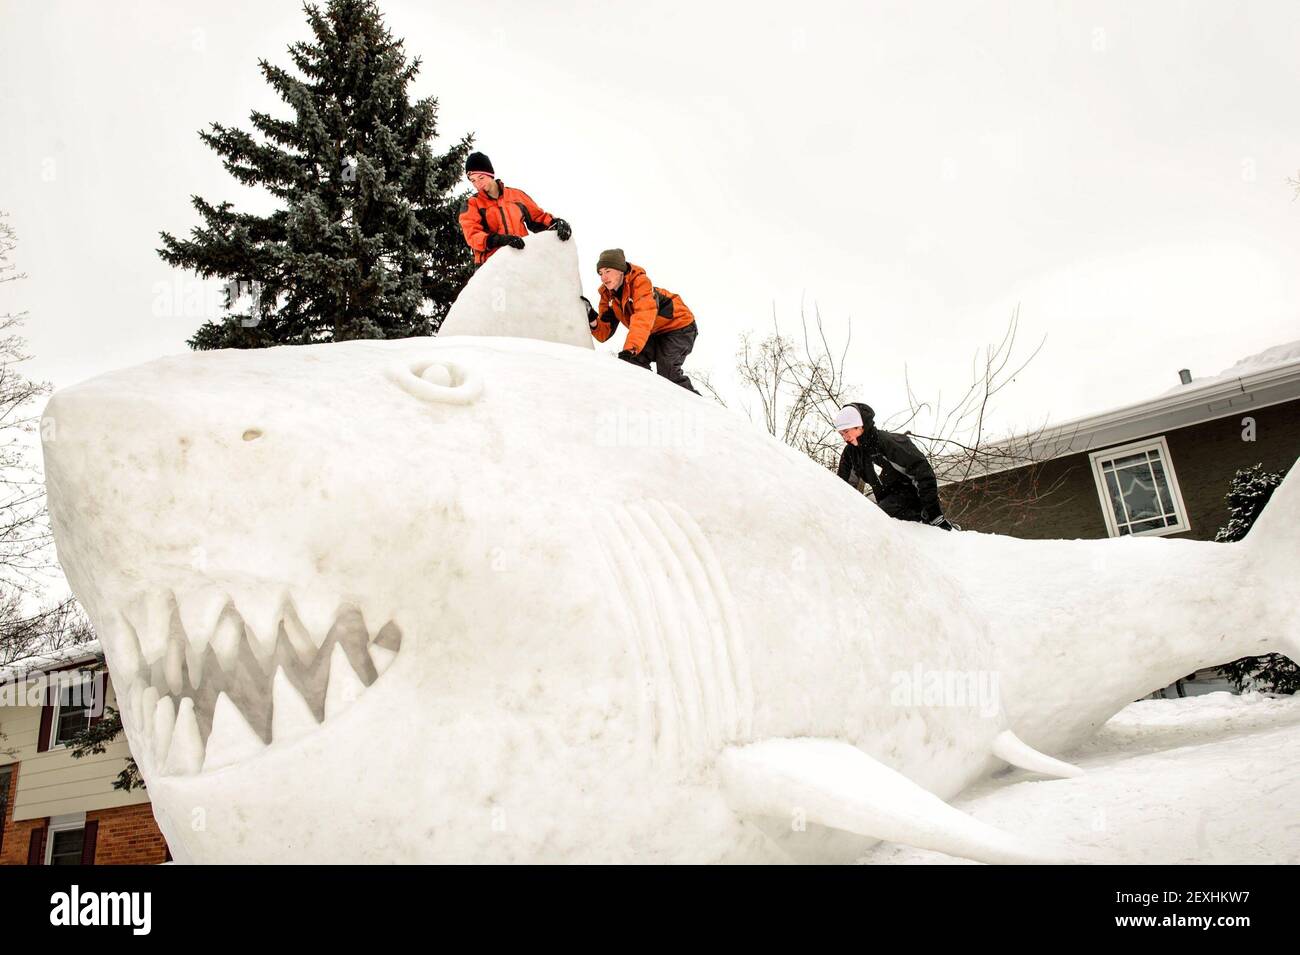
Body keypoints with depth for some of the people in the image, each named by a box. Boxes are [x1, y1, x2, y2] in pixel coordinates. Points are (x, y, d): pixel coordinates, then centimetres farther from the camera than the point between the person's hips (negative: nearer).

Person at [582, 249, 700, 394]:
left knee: (668, 373, -23)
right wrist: (592, 318, -27)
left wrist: (630, 349, -52)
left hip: (679, 326, -7)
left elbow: (643, 318, -40)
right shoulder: (608, 295, -4)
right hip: (655, 333, 7)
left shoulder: (640, 282, -26)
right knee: (636, 359, -18)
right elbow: (604, 333, -7)